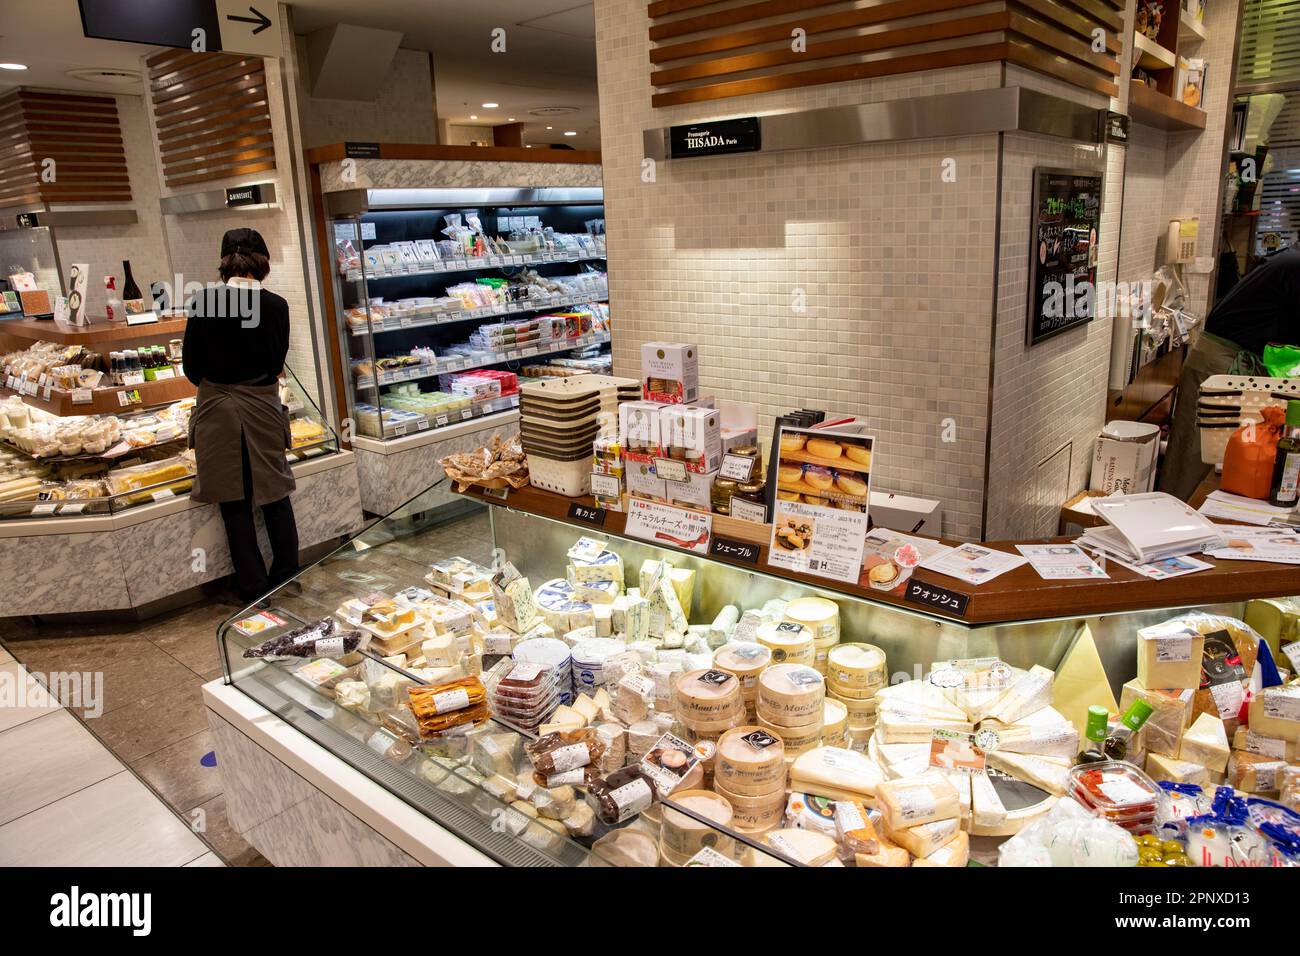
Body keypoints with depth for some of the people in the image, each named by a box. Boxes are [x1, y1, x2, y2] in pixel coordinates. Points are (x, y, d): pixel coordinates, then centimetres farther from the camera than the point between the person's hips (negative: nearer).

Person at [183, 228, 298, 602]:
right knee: (275, 494, 17)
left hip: (219, 412, -1)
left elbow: (192, 368, -3)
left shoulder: (204, 303, -11)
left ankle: (254, 588, 15)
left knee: (235, 504, 8)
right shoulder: (276, 306, -8)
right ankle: (286, 575, 26)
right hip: (264, 408, 1)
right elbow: (277, 364, 1)